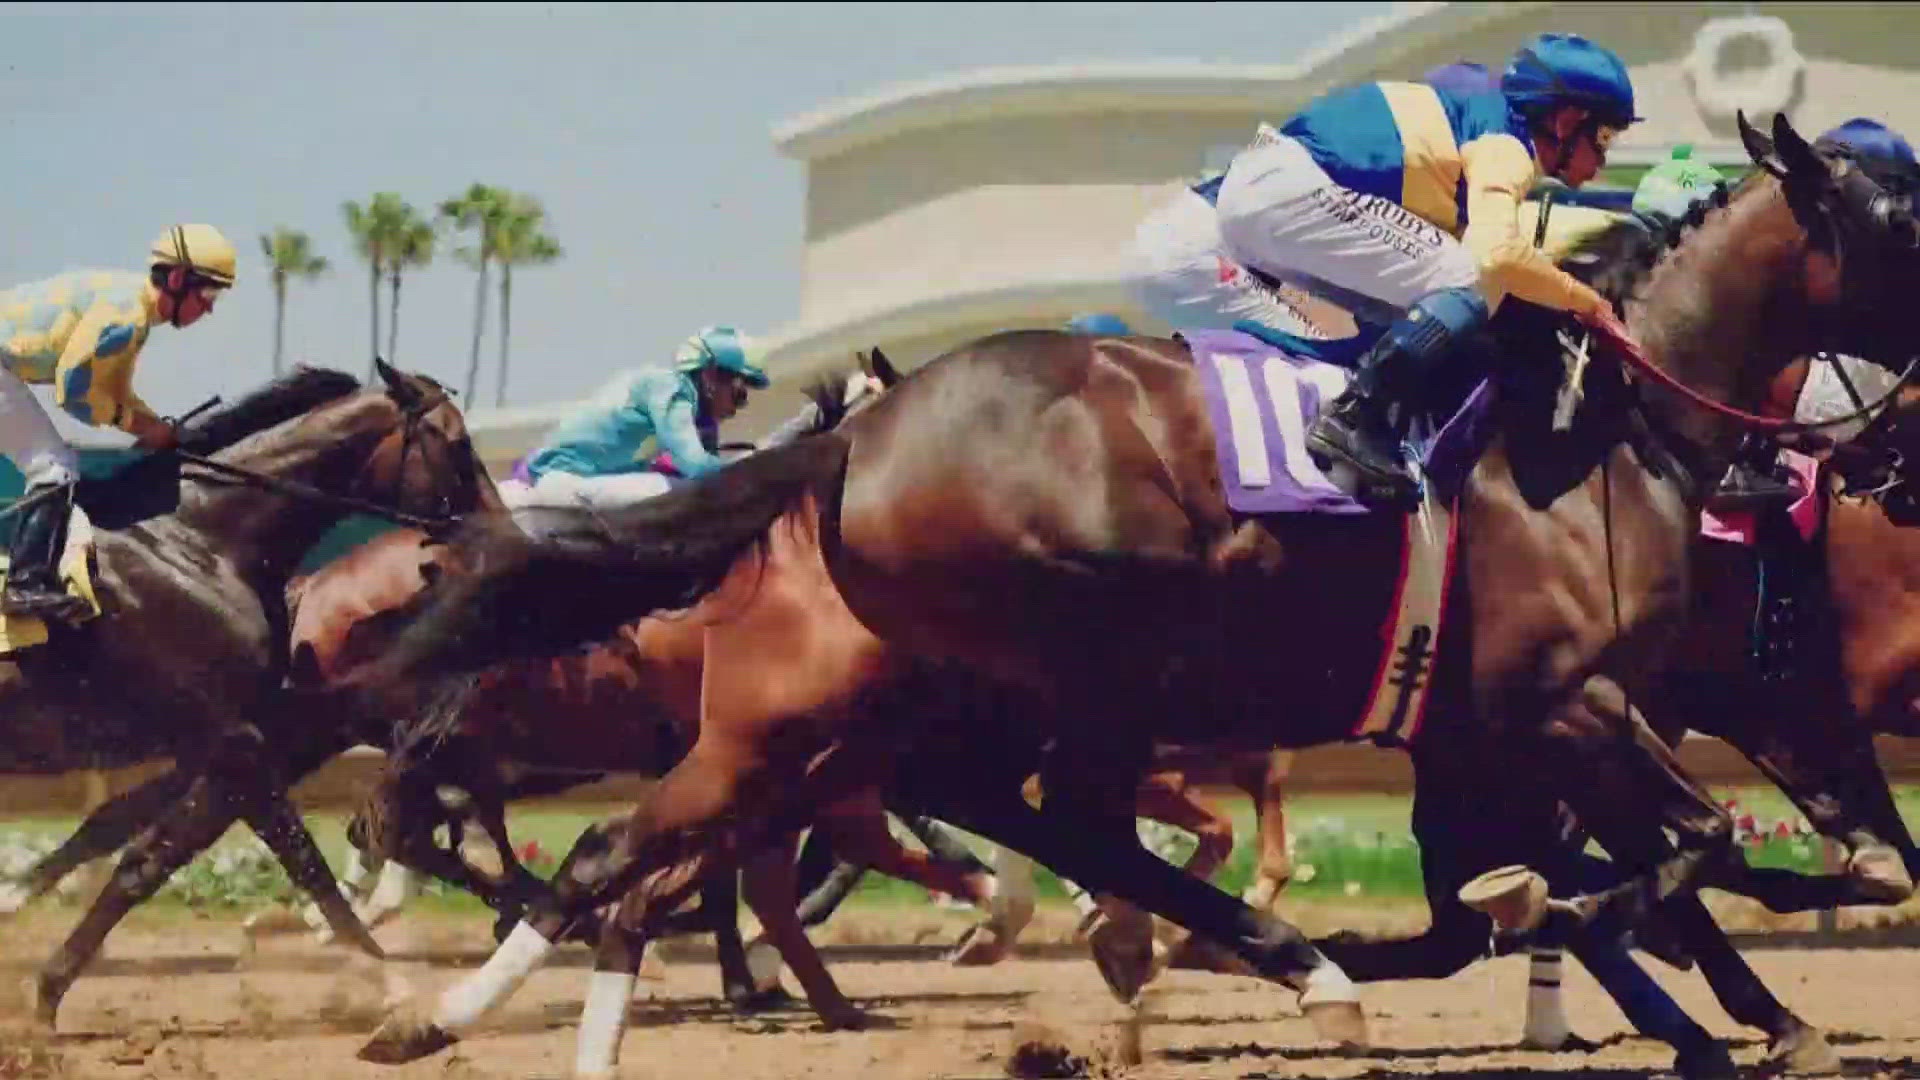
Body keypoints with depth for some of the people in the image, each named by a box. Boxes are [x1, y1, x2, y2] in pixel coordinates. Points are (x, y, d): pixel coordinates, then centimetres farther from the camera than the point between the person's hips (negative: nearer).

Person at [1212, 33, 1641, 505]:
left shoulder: (1478, 115, 22)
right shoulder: (1504, 144, -7)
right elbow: (1496, 253, -23)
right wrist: (1584, 301, -9)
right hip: (1291, 191, -10)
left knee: (1422, 316, 20)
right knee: (1472, 288, -11)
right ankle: (1351, 420, -17)